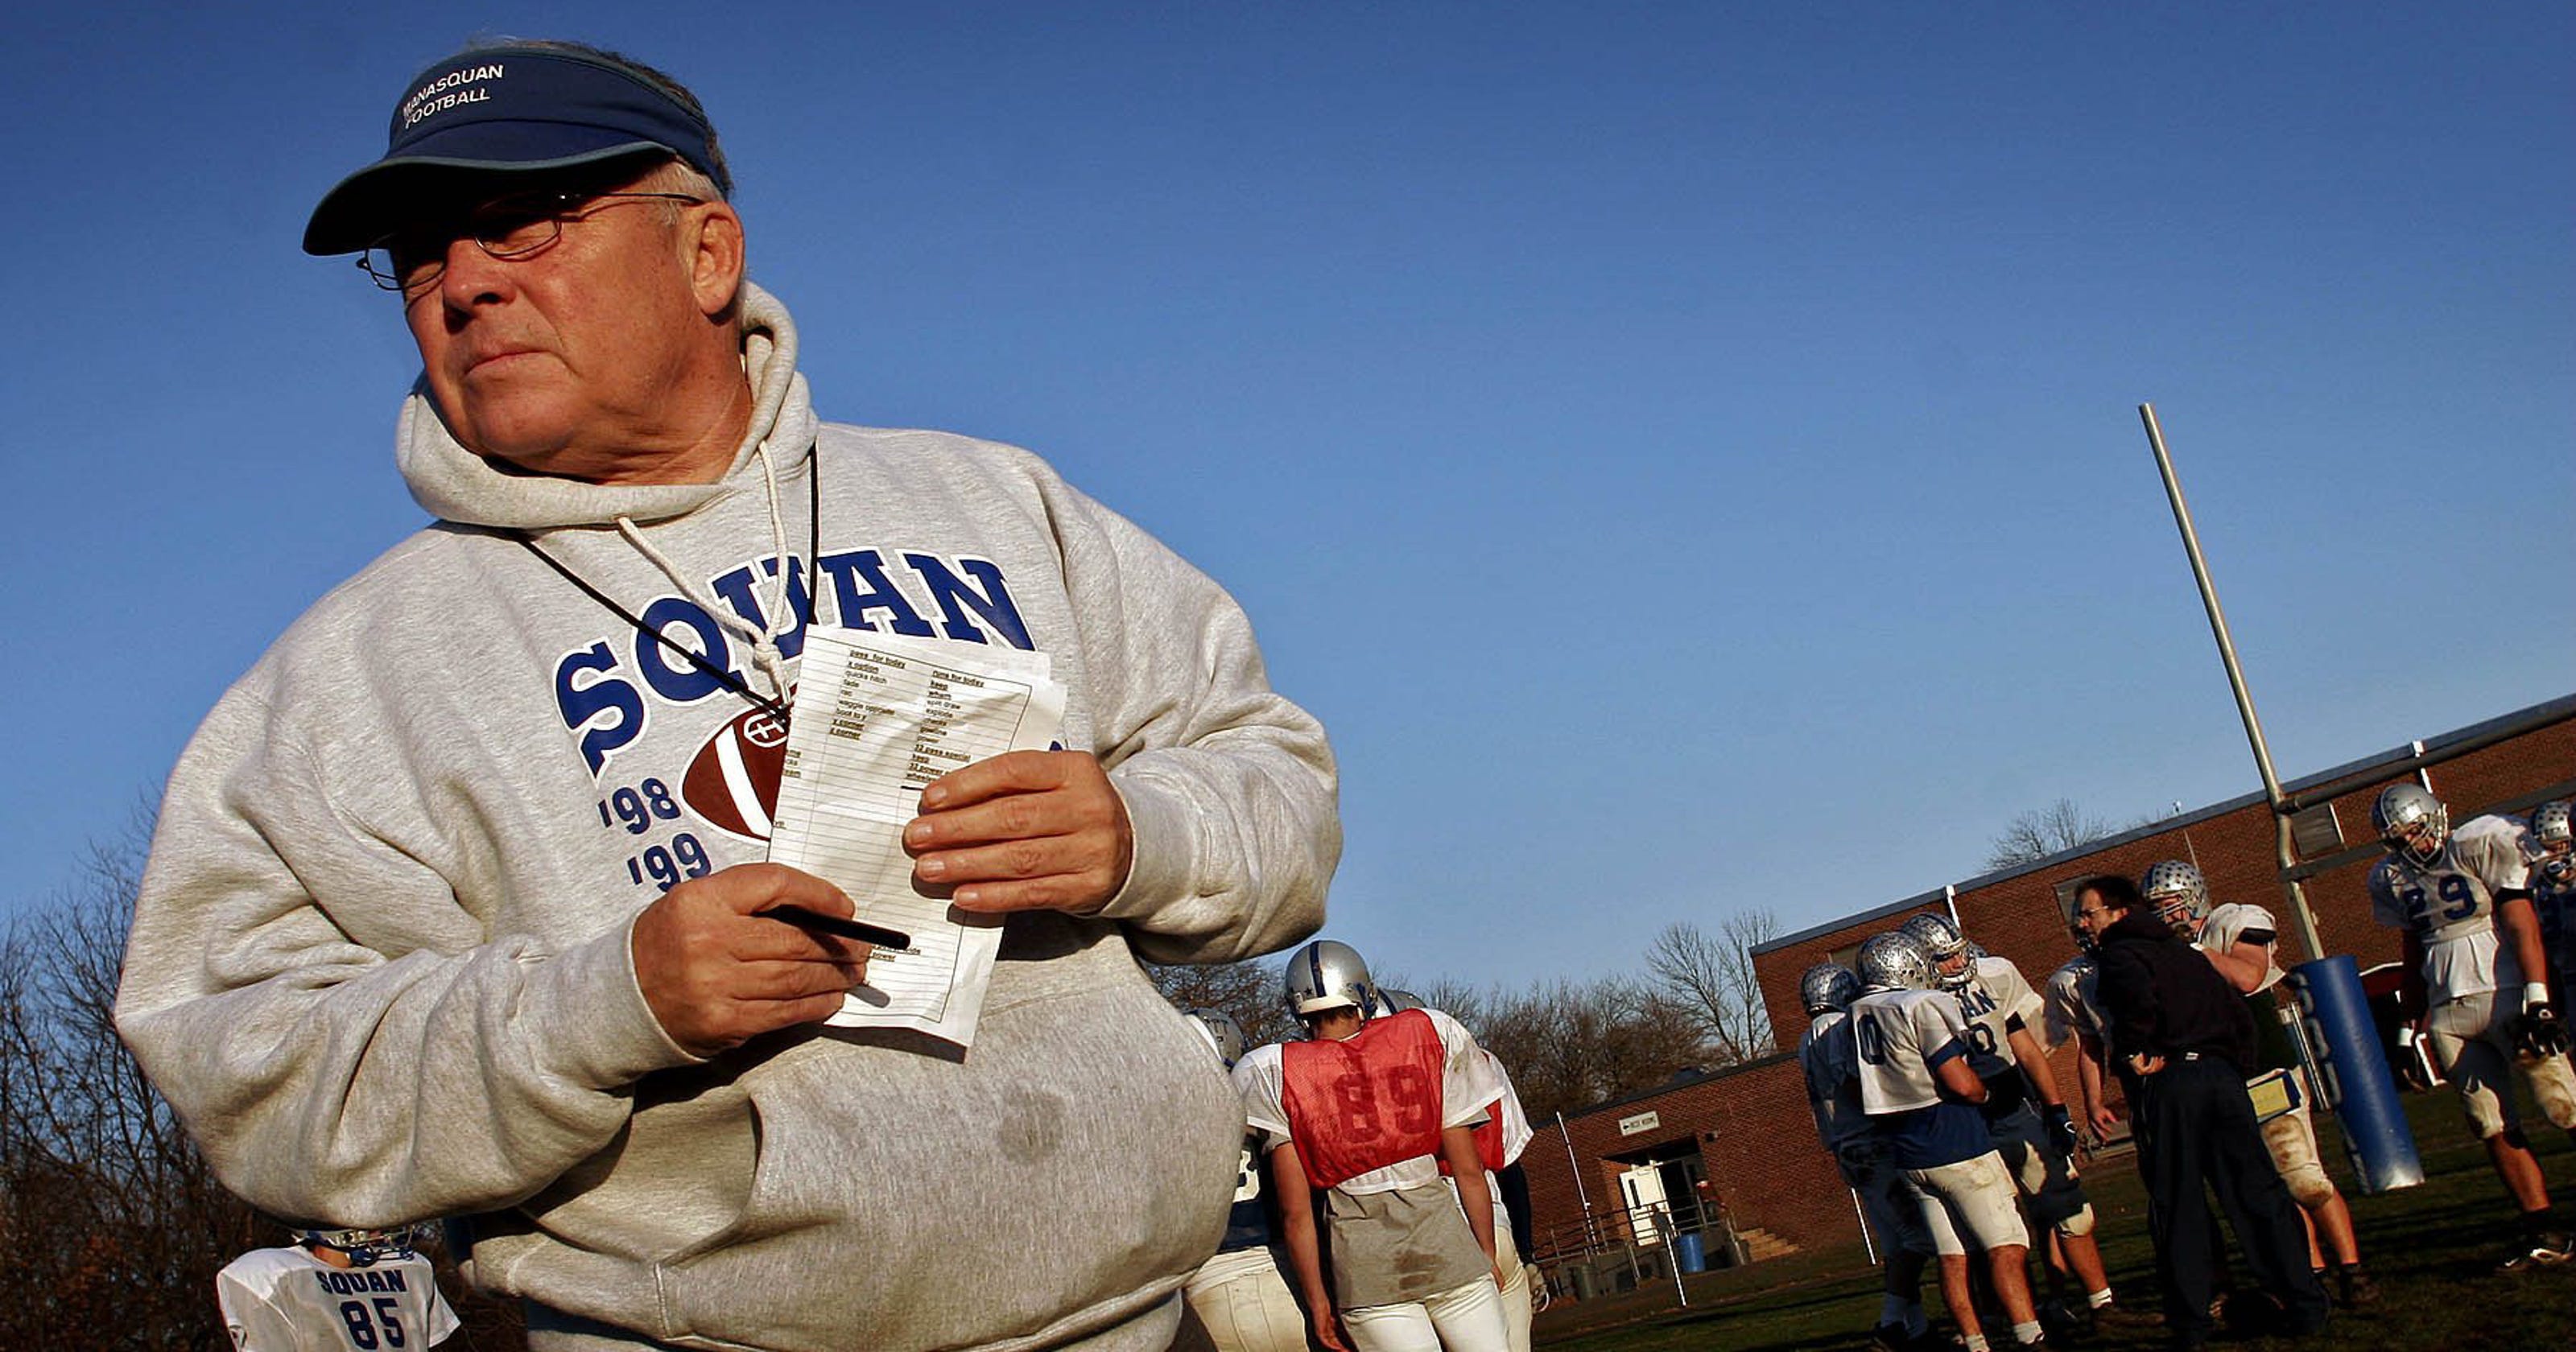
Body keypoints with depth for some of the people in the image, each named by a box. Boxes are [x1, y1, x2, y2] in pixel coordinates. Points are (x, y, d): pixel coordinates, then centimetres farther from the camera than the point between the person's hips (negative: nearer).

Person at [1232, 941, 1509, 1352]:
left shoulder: (1276, 1072, 3)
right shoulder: (1430, 1035, 6)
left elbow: (1296, 1212, 1)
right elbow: (1469, 1171, 8)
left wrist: (1318, 1301, 9)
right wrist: (1488, 1255, 18)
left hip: (1364, 1262, 0)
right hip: (1445, 1241, 0)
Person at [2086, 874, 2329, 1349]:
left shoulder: (2120, 953, 2)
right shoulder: (2187, 953, 24)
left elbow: (2139, 997, -22)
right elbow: (2239, 1015, 19)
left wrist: (2134, 1053, -11)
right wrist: (2234, 1068, 19)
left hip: (2167, 1083, -6)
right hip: (2222, 1074, 6)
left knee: (2176, 1207, 1)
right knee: (2257, 1192, 7)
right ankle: (2304, 1305, 7)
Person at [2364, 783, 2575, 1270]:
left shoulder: (2480, 847, -5)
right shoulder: (2393, 879, 12)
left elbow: (2522, 925, -10)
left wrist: (2537, 999, -18)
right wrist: (2415, 1024, 21)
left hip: (2505, 997, -5)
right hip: (2449, 1015, 5)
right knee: (2495, 1129, 2)